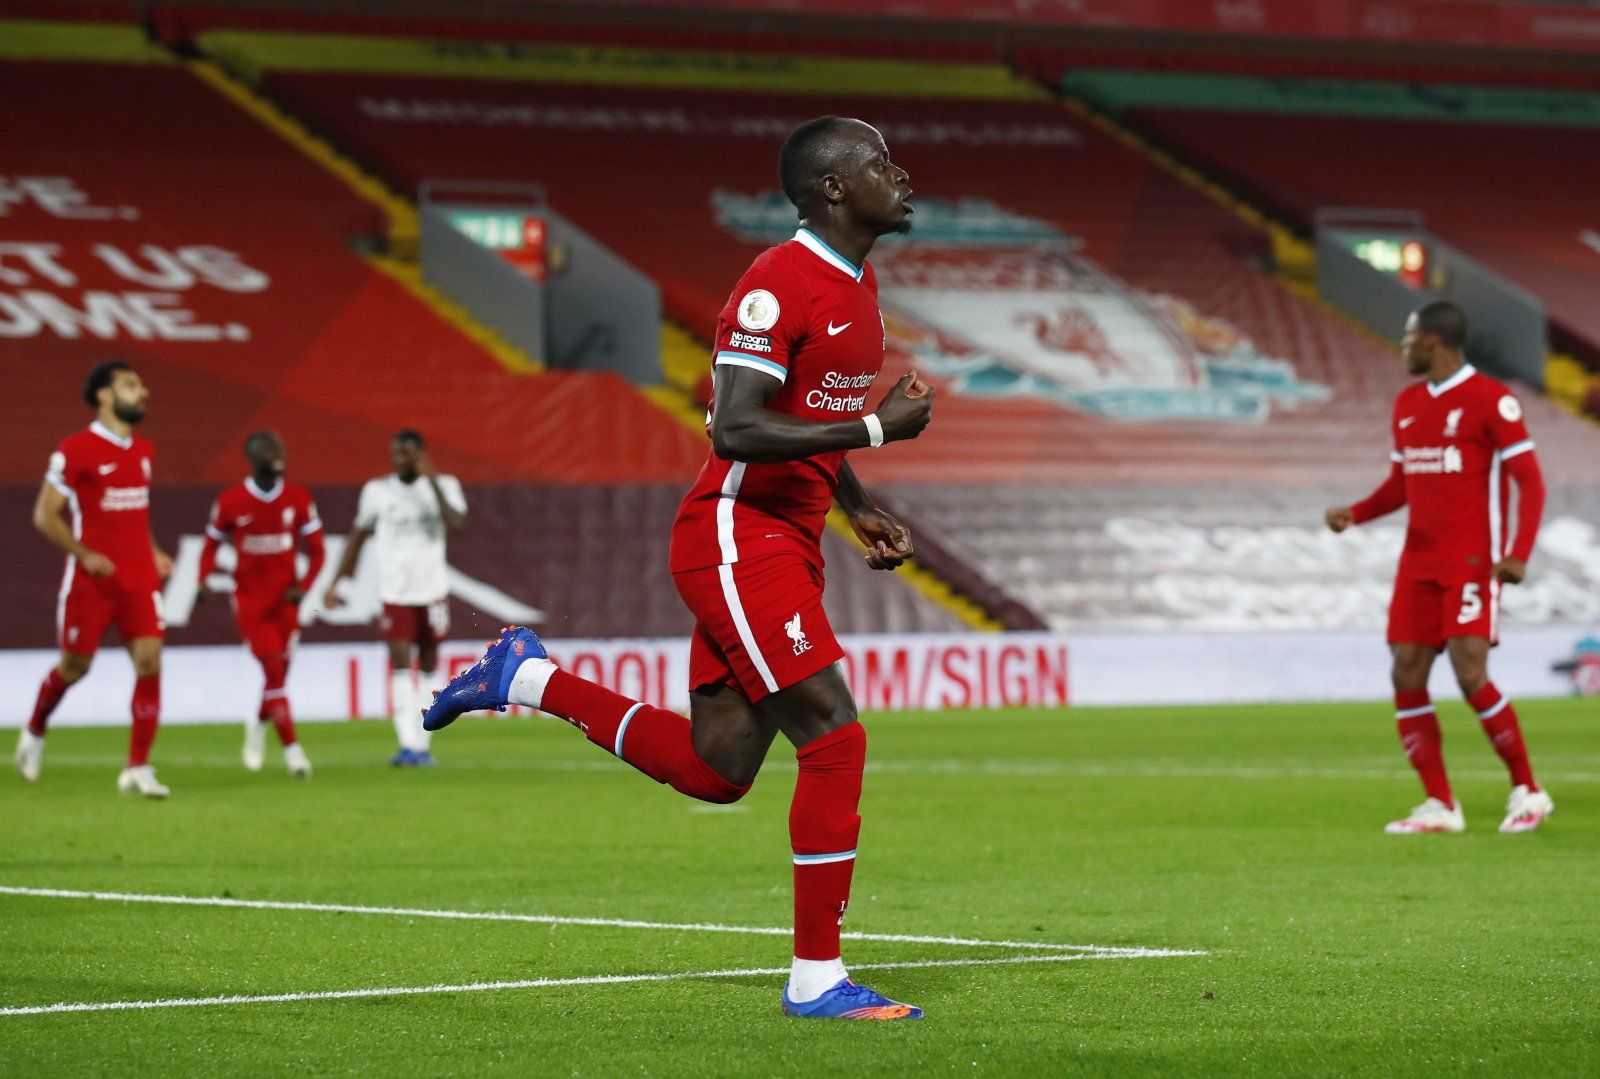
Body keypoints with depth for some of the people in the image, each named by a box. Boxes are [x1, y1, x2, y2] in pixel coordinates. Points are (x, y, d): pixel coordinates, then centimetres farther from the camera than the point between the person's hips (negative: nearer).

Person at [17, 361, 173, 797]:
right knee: (75, 666, 7)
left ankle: (137, 769, -9)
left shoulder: (143, 451, 12)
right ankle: (35, 731, 37)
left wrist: (152, 552, 11)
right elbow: (45, 515, -8)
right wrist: (84, 554, -17)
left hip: (140, 579, 5)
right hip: (92, 580, -5)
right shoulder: (76, 450, -9)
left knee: (149, 662, -10)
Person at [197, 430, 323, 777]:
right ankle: (292, 748, -10)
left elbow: (316, 550, 5)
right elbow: (212, 543, 6)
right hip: (249, 597, -3)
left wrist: (304, 586, -11)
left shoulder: (298, 498, -1)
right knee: (273, 667, -12)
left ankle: (259, 724, 37)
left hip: (285, 597, 3)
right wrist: (205, 577, -12)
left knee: (280, 672, 5)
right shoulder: (230, 501, -6)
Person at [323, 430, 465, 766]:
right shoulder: (377, 490, 0)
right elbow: (358, 536, 9)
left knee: (429, 663, 9)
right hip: (394, 590, -1)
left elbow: (456, 523, -20)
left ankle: (424, 742, 19)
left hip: (432, 588, 1)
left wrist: (433, 483, -23)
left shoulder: (444, 486, -2)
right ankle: (409, 744, -20)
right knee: (400, 662, -13)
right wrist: (336, 582, 8)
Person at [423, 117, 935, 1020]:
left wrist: (862, 511, 14)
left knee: (715, 769, 9)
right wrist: (879, 427, -22)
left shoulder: (859, 291, 14)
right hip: (738, 538, -10)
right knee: (835, 737, -12)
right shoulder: (778, 286, -17)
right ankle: (818, 977, -4)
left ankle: (530, 678, 23)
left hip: (787, 544, 10)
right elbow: (737, 430, -25)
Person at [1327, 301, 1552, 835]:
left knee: (1471, 675, -16)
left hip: (1472, 562, -7)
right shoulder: (1407, 404, 14)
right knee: (1407, 677, -2)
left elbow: (1530, 482, -9)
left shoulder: (1491, 400, -8)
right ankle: (1440, 806, 4)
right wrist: (1354, 515, 3)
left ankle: (1527, 792, -1)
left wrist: (1518, 554, -21)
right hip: (1419, 563, 7)